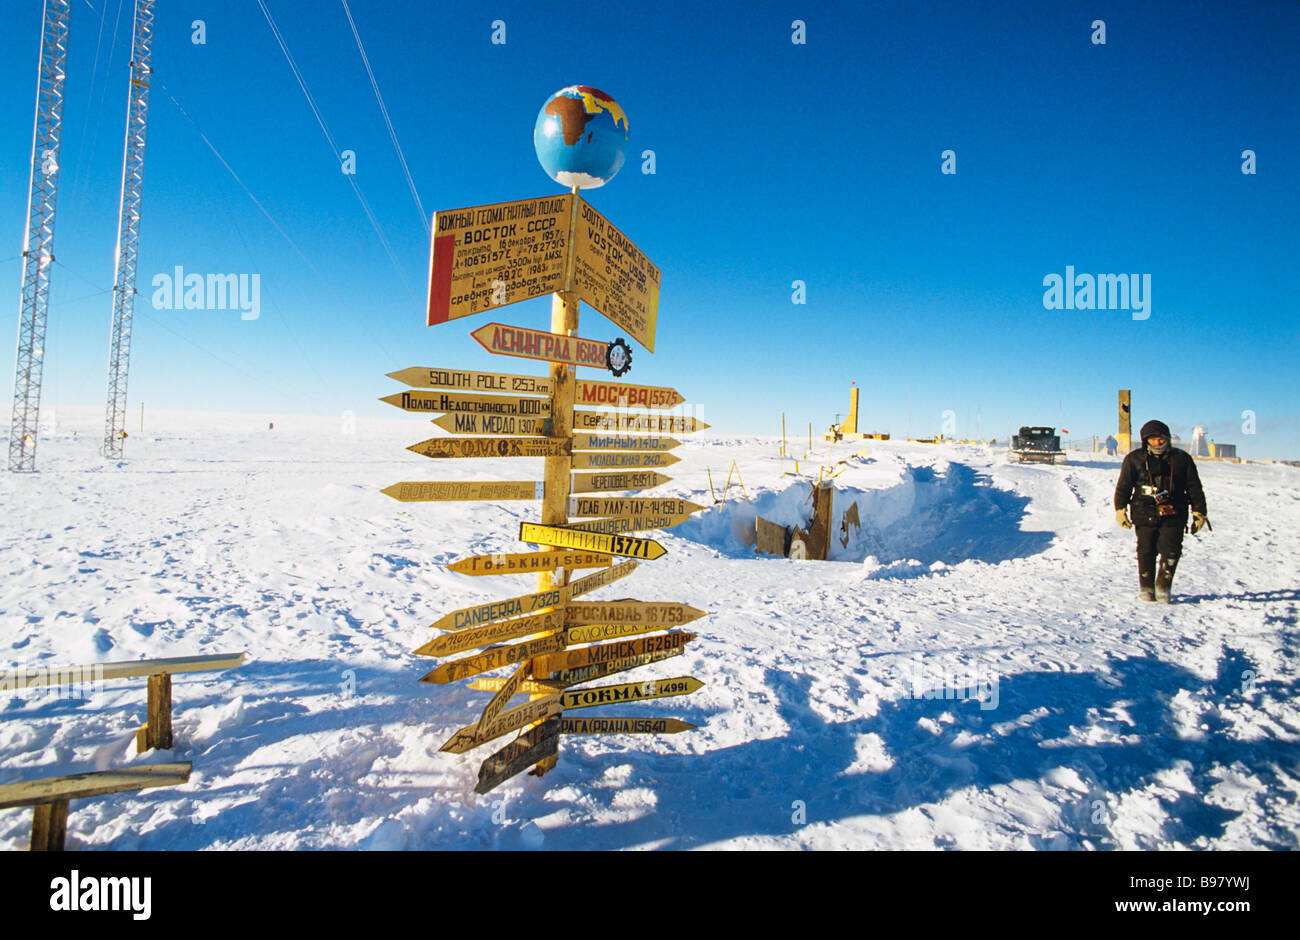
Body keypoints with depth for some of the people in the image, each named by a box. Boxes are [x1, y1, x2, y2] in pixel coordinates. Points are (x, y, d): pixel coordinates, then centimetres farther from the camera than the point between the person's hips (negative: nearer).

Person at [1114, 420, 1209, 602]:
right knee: (1146, 551, 1)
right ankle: (1146, 588, 13)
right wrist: (1120, 509, 0)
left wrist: (1199, 512, 9)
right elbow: (1123, 486, 8)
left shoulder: (1181, 458, 9)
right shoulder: (1135, 459, 7)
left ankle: (1163, 589, 6)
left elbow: (1194, 487, 13)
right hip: (1145, 513, 0)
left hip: (1173, 514, 1)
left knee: (1171, 551, -7)